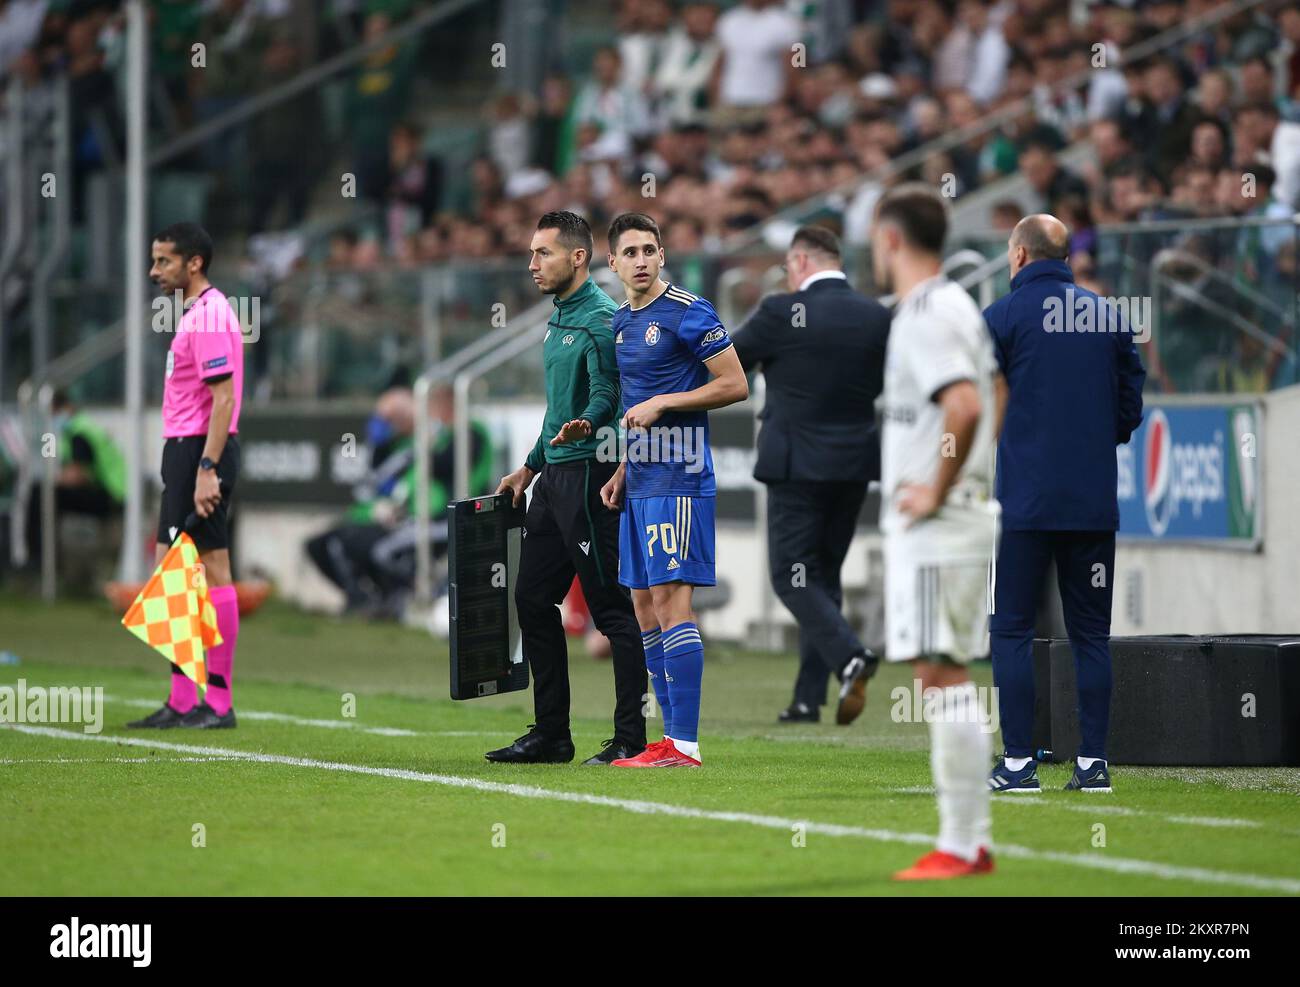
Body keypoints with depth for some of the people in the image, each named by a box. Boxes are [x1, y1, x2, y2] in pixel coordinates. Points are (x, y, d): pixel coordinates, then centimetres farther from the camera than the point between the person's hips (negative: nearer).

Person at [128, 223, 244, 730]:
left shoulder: (209, 317, -14)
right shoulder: (193, 316, 17)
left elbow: (224, 398, -20)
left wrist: (206, 470, -25)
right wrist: (194, 466, 19)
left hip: (201, 454, -11)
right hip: (184, 452, 11)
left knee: (213, 572, -7)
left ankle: (218, 702, -5)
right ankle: (182, 701, 12)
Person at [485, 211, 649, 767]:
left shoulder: (600, 319, -12)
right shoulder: (559, 319, 18)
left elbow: (606, 394, -22)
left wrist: (584, 426, -42)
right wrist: (530, 467, 28)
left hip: (589, 474, -10)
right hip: (554, 477, 10)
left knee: (611, 608, -7)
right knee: (533, 600, 11)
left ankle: (630, 738, -4)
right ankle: (551, 734, 18)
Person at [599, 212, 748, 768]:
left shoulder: (688, 314, -9)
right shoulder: (618, 322, 16)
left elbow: (735, 386, -10)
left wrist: (661, 404, -14)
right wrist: (623, 472, 15)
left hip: (678, 479, -9)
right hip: (641, 482, 9)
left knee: (670, 598, -12)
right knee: (644, 603, 8)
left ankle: (684, 744, -13)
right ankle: (671, 736, 12)